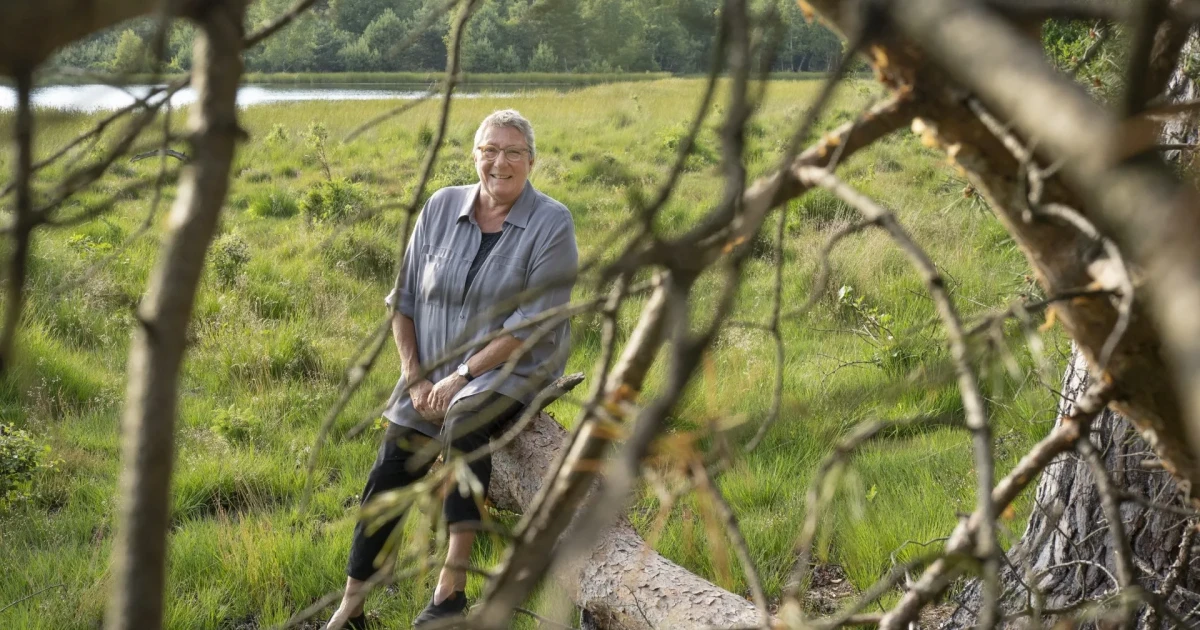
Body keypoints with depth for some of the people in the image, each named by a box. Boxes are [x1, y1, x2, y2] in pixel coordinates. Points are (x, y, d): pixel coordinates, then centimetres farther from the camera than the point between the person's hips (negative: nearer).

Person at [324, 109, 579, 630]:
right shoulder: (441, 208, 1)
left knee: (462, 422, -34)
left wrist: (462, 376, -18)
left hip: (512, 370, -4)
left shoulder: (551, 225, -11)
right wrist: (415, 378, -4)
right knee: (386, 478, -5)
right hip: (431, 373, 5)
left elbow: (530, 324, -16)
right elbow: (404, 299, 6)